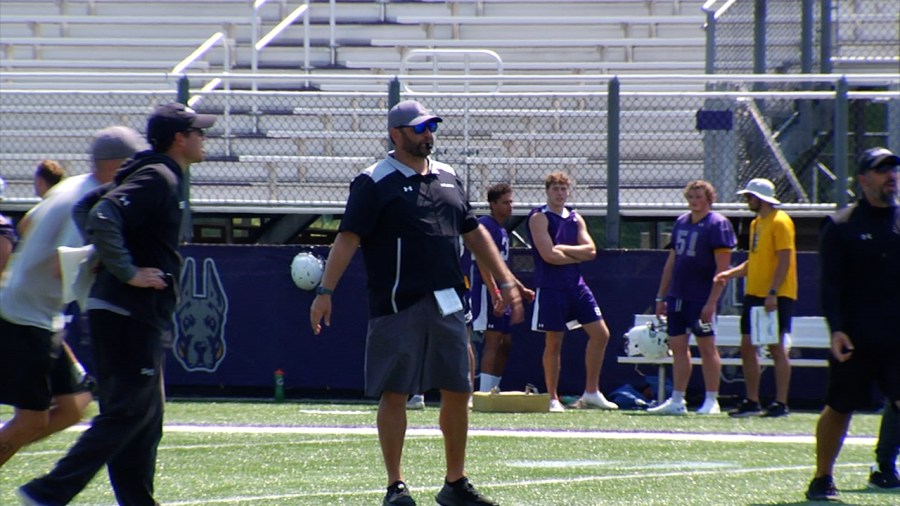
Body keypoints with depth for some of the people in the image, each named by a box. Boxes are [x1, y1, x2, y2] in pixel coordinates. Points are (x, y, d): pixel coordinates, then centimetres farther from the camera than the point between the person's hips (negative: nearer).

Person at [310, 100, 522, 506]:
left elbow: (474, 234, 22)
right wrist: (325, 292, -20)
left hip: (447, 305, 6)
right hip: (397, 306, -6)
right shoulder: (374, 183, -4)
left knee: (458, 391, 7)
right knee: (394, 393, -2)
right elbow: (348, 238, -11)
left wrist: (505, 281, 19)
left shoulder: (448, 178, 15)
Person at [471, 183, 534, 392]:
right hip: (488, 290, -10)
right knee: (493, 340, -14)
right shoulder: (486, 225, -10)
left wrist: (521, 289, 28)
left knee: (505, 342, 10)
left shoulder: (502, 231, 21)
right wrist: (495, 294, -26)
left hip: (501, 293, 10)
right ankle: (485, 393, -17)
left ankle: (493, 389, 15)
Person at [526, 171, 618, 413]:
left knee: (600, 334, 0)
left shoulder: (575, 218, 13)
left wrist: (563, 249, -11)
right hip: (551, 288, -6)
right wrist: (578, 256, -5)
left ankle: (591, 393, 8)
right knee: (553, 344, -2)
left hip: (576, 285, 6)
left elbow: (590, 250, 1)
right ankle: (552, 398, 6)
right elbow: (549, 255, -17)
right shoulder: (539, 218, -5)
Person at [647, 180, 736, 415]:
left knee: (707, 347, -3)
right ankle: (677, 401, 10)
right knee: (678, 347, 6)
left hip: (701, 298, -7)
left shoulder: (717, 224, -7)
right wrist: (661, 297, 16)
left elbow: (722, 267, -12)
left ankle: (712, 401, 2)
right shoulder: (681, 223, 15)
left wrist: (712, 301, -19)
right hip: (676, 297, 7)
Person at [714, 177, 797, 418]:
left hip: (777, 296, -9)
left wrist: (773, 292, -22)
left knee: (776, 346, -6)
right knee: (747, 346, 6)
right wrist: (731, 273, 7)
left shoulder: (780, 222, -10)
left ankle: (781, 404, -3)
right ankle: (752, 402, 12)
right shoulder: (756, 223, 16)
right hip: (754, 294, 9)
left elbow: (784, 260, -17)